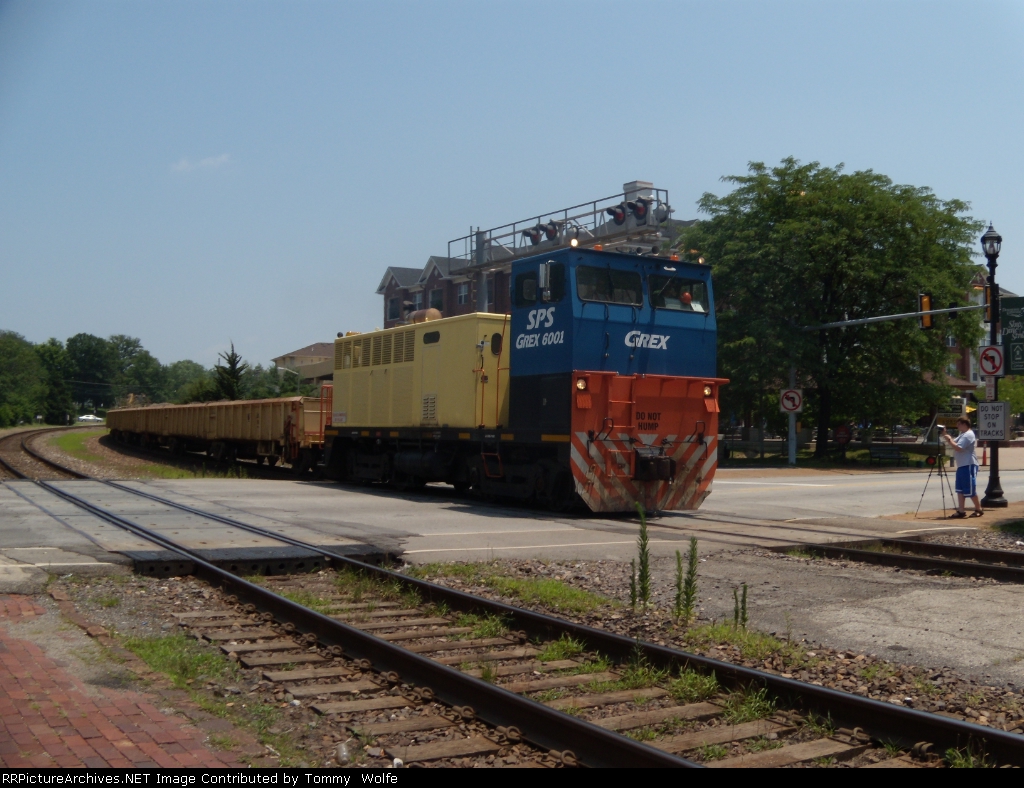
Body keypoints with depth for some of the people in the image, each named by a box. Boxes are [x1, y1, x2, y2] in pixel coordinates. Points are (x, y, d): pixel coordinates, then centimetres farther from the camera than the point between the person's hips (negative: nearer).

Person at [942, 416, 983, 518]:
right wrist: (946, 435, 6)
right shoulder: (962, 434, 17)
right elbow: (954, 443, 18)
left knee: (970, 490, -4)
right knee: (960, 489, 9)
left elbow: (958, 448, -24)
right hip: (962, 466, 10)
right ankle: (961, 511, 12)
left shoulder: (968, 435, -15)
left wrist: (949, 440, -14)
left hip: (969, 466, -10)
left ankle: (979, 509, 8)